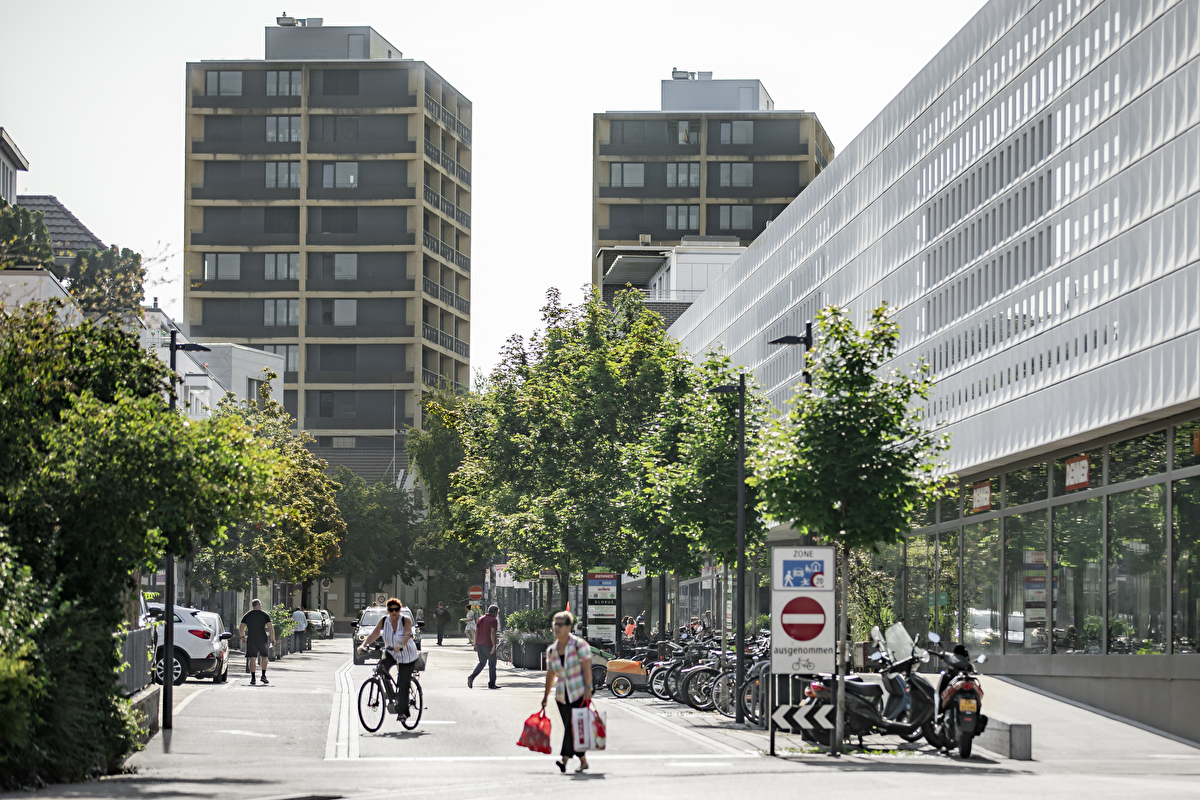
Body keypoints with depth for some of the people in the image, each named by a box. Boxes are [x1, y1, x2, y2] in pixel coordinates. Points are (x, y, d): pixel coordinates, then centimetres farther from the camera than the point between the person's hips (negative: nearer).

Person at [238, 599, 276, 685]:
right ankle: (263, 675, 7)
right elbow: (270, 628, -4)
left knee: (251, 658, 1)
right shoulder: (265, 615, 2)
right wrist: (273, 639, 5)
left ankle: (253, 678, -6)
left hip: (251, 639, 1)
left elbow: (240, 628, 6)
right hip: (262, 639, -1)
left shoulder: (247, 615, 7)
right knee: (264, 656, 15)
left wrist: (242, 636, 23)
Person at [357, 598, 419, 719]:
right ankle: (391, 698, -20)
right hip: (390, 652, 3)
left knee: (403, 684, -5)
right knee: (382, 666, -29)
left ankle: (402, 711, 10)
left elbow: (407, 634, -32)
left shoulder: (406, 620, -16)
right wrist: (363, 645, -28)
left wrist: (400, 645, -51)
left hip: (406, 655, -3)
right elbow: (374, 634, -11)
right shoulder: (384, 621, -6)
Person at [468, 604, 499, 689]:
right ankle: (491, 684, 10)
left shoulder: (481, 619, 12)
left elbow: (476, 632, 11)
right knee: (492, 664, 6)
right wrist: (494, 646, -21)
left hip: (480, 644, 6)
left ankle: (472, 677, -7)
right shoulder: (494, 620, -9)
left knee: (481, 663, 15)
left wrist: (475, 644, 15)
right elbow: (492, 633, -19)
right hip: (488, 645, -6)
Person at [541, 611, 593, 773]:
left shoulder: (579, 644, -6)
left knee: (573, 726, -15)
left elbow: (587, 667, -12)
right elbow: (550, 674, 19)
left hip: (580, 694, -5)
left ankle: (565, 759, -25)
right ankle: (583, 761, 15)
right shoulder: (551, 650, 10)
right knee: (570, 729, 5)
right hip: (562, 696, 5)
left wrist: (588, 688, -22)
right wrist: (546, 696, 22)